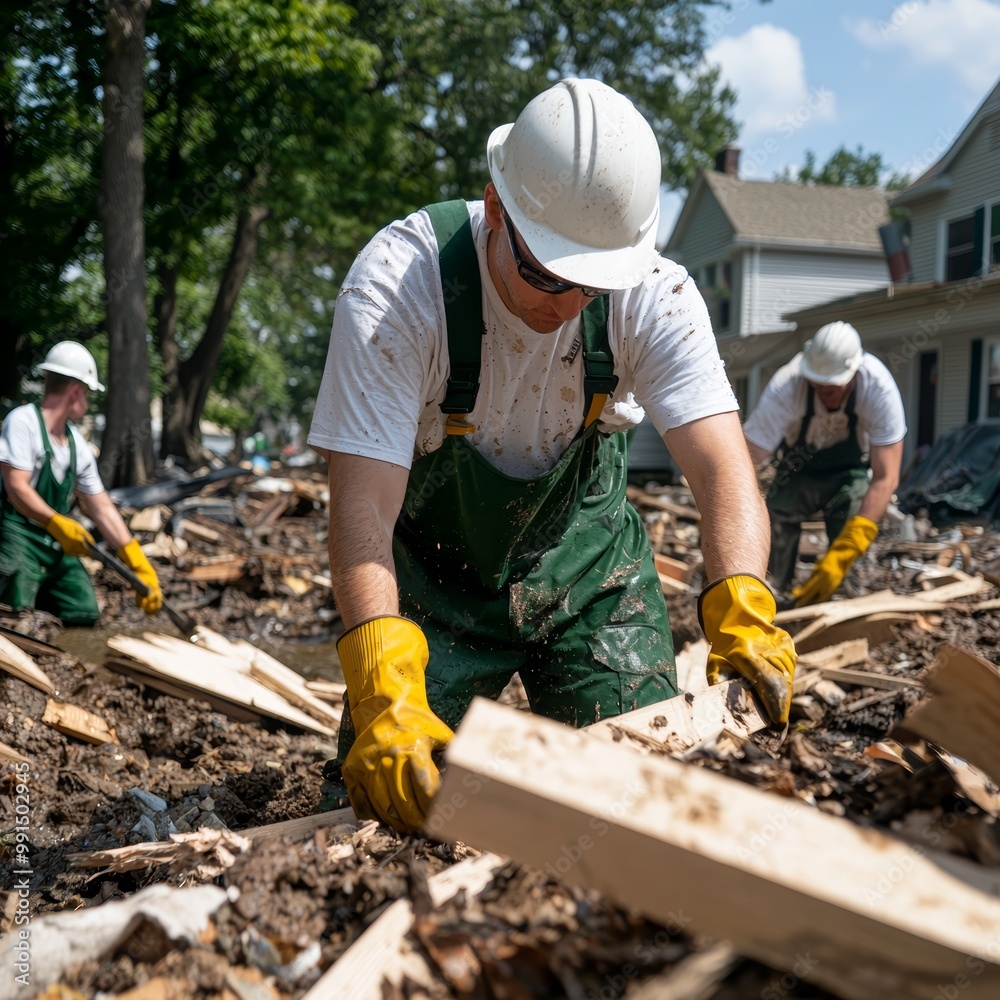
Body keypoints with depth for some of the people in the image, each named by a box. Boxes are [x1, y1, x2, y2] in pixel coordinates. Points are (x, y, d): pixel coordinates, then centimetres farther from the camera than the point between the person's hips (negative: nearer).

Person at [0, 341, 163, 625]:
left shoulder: (78, 446, 10)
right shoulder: (23, 421, -11)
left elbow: (102, 509, 10)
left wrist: (139, 565, 3)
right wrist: (59, 524, -34)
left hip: (57, 542, 7)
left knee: (85, 615, 1)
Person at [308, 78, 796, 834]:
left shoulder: (655, 295, -21)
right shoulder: (396, 283, -29)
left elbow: (722, 464, -28)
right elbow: (364, 505, -35)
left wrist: (742, 609, -48)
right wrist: (385, 691, -49)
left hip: (586, 559, 2)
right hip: (435, 570, -2)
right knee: (397, 790, -11)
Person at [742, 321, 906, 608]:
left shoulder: (878, 388, -35)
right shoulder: (785, 388, -36)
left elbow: (886, 477, -35)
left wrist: (840, 559, -44)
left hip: (850, 469, -1)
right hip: (798, 467, 1)